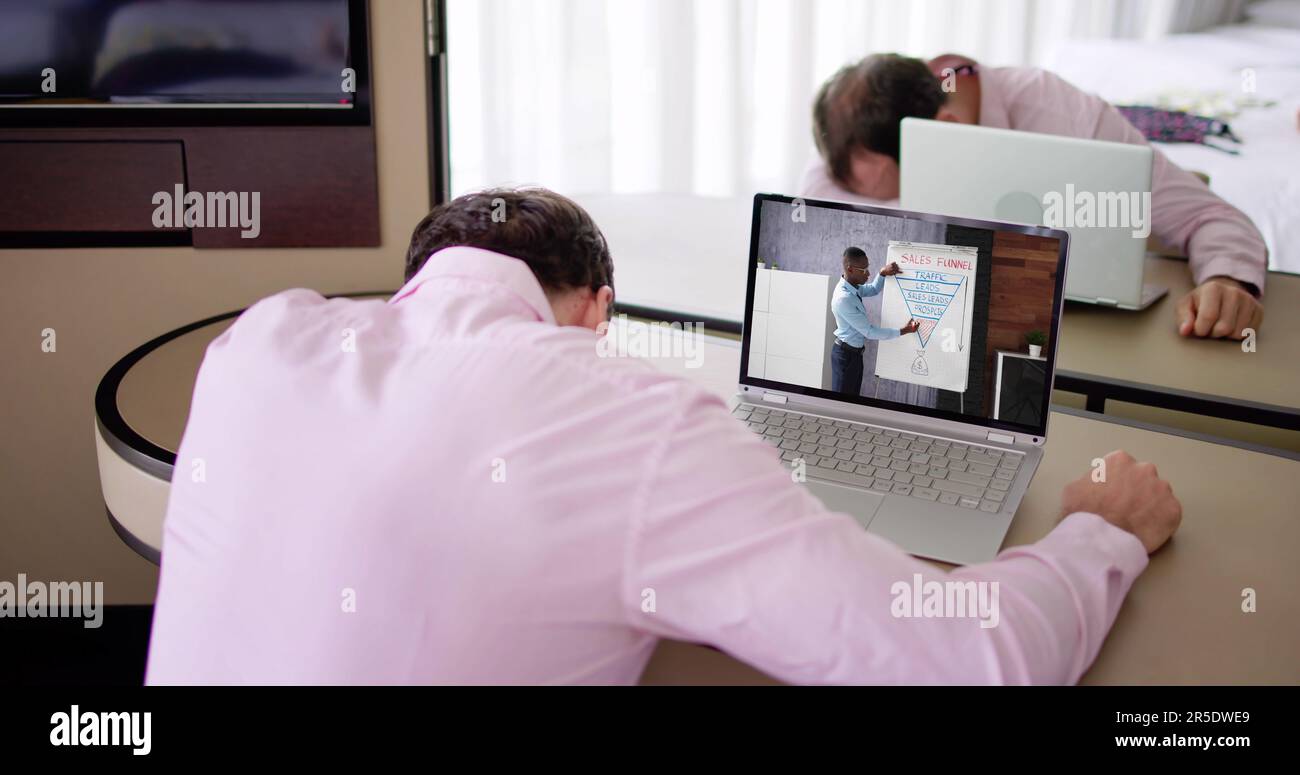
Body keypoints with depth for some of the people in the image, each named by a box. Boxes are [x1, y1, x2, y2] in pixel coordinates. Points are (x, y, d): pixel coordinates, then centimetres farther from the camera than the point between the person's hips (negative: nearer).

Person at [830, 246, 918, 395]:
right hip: (846, 354, -9)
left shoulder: (852, 286, -1)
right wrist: (903, 331, -20)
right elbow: (869, 332, -26)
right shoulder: (844, 298, -30)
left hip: (855, 352, 9)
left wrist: (883, 273, -1)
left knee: (852, 399, 17)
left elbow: (873, 289, 22)